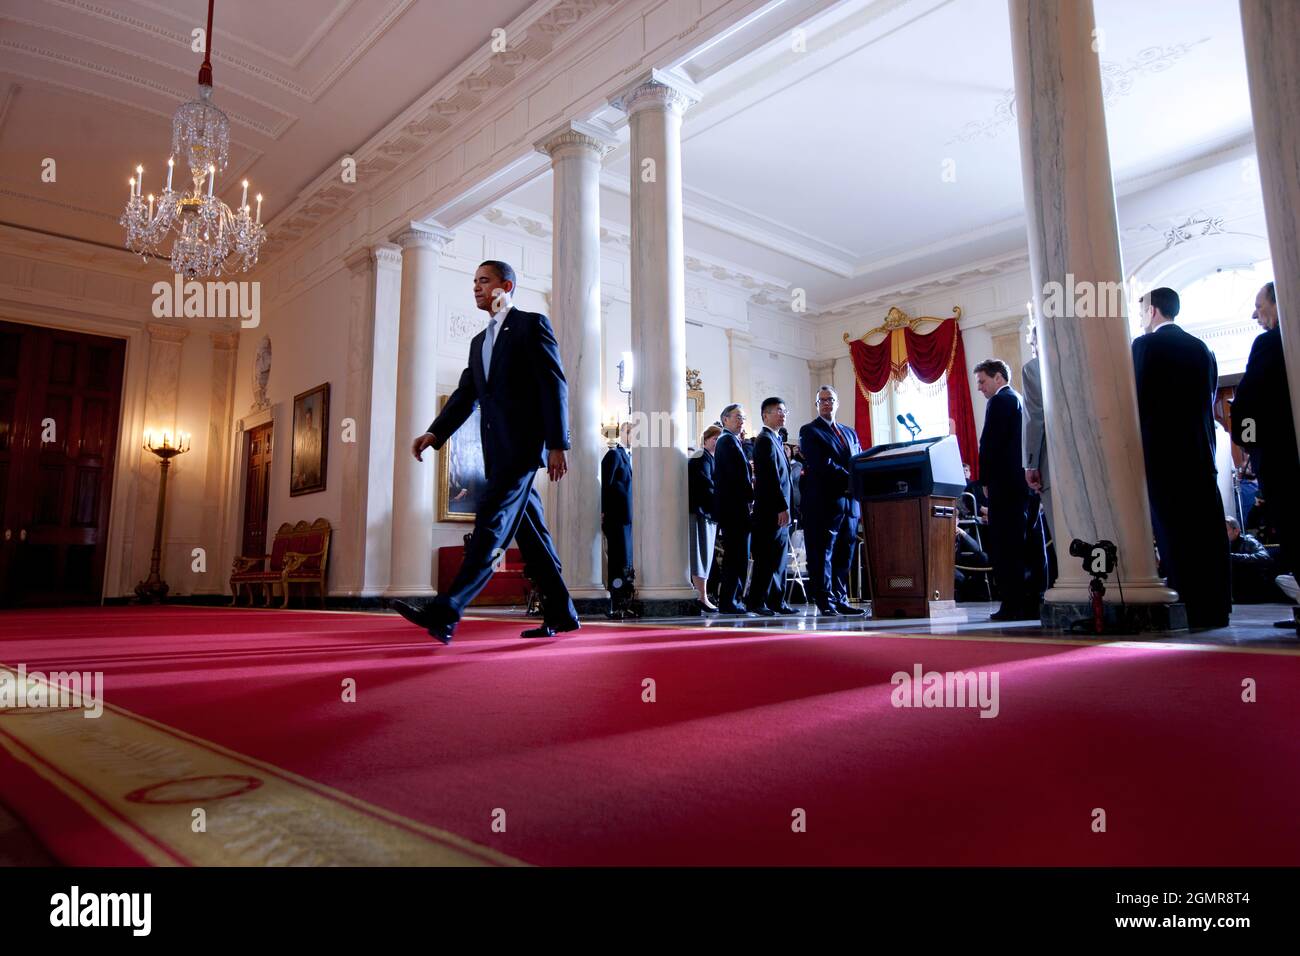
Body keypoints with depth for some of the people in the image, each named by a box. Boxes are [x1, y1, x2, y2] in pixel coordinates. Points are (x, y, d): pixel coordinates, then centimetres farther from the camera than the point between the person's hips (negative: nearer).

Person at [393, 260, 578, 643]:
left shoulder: (533, 324, 1)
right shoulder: (479, 341, 24)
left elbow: (554, 386, -7)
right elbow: (465, 394, 17)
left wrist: (557, 444, -14)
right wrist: (435, 434, 1)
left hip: (523, 442, -8)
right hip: (497, 449, 8)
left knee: (491, 522, -16)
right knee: (529, 532, 9)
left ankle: (445, 611, -22)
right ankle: (560, 614, 16)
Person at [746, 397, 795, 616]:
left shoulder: (774, 440, 21)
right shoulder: (766, 440, -11)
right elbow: (772, 477, -18)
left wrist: (785, 507, 17)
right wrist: (782, 507, -21)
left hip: (778, 510, 10)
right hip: (772, 510, -10)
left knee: (779, 558, 11)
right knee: (768, 558, -8)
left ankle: (777, 602, 16)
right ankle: (755, 601, -3)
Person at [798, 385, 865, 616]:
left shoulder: (849, 432, 22)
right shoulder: (809, 431, 1)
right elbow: (822, 464, -12)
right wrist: (849, 479, -17)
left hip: (849, 502, 7)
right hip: (824, 502, -6)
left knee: (845, 554, 8)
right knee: (822, 554, -3)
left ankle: (840, 600, 14)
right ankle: (826, 601, 0)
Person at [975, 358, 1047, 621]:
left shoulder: (999, 401, -7)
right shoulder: (1024, 400, 19)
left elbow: (989, 444, -14)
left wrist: (986, 480, -7)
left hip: (1006, 483, -9)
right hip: (1029, 481, 9)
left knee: (1006, 547, -7)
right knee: (1032, 545, 7)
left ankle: (1013, 605, -7)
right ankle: (1035, 603, 10)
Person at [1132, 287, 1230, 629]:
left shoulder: (1145, 345, -5)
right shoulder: (1201, 347, 14)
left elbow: (1138, 399, -10)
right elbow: (1209, 399, 15)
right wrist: (1203, 440, 18)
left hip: (1162, 449, -6)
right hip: (1200, 447, 6)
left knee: (1174, 531, -5)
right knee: (1207, 530, 7)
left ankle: (1191, 610, -4)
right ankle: (1215, 609, 12)